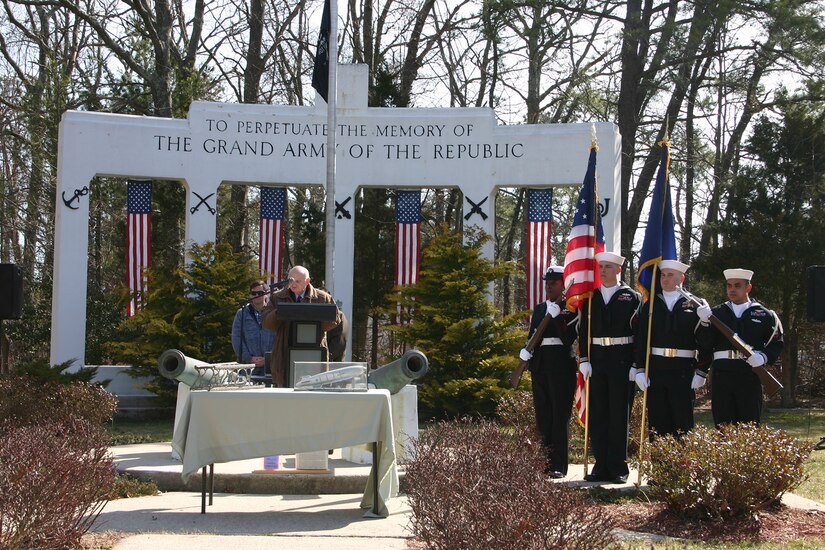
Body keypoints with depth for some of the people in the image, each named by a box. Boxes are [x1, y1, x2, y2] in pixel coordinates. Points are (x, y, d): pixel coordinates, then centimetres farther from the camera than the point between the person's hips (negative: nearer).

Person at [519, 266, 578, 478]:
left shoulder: (570, 309, -3)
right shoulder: (539, 309, 17)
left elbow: (569, 338, -13)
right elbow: (532, 335, 19)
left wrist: (557, 316, -21)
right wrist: (525, 350, 0)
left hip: (561, 366, -6)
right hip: (540, 365, 6)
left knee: (560, 416, -5)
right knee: (543, 416, 8)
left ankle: (559, 465, -2)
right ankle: (545, 462, 14)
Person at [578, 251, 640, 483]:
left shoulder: (631, 297, 1)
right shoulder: (591, 297, 10)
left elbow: (639, 331, -1)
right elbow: (584, 330, 8)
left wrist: (636, 364, -7)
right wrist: (584, 359, -2)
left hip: (621, 359, -3)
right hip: (596, 358, 3)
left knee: (619, 415, 0)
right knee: (597, 414, 5)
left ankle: (618, 468, 6)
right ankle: (601, 466, 11)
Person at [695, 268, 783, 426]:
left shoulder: (765, 315, 7)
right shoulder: (716, 313, 11)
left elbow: (777, 343, 4)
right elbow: (705, 345, 9)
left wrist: (763, 357, -14)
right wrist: (701, 372, 0)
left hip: (750, 376, -1)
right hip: (721, 376, 2)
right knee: (723, 426, 3)